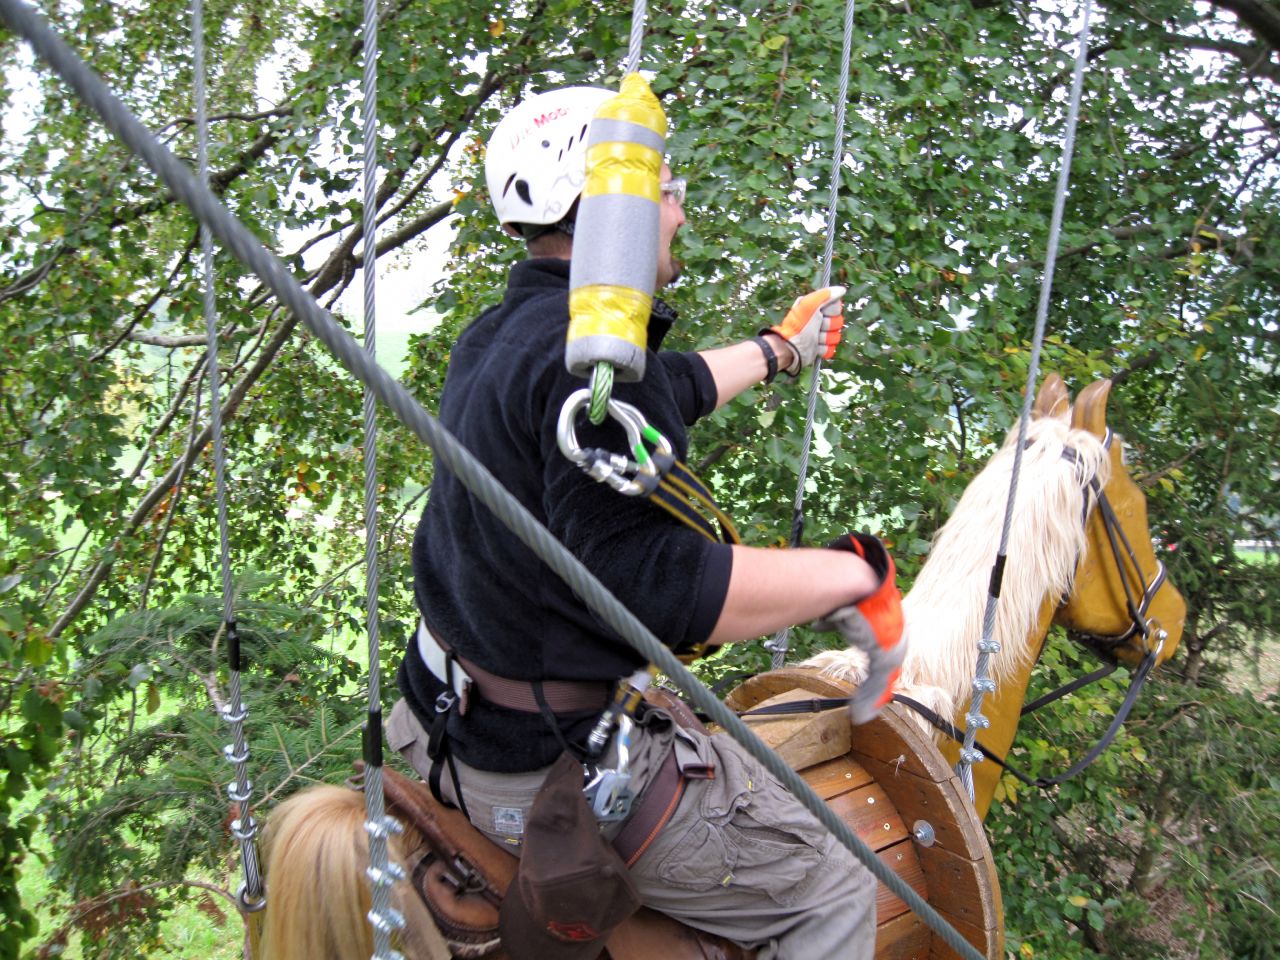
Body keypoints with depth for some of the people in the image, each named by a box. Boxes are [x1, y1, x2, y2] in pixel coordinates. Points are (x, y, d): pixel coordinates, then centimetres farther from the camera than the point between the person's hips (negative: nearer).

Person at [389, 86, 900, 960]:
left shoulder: (502, 332, 8)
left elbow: (672, 387, 24)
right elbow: (645, 579, -32)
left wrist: (778, 350, 39)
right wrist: (854, 573, -20)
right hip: (556, 773, -10)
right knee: (833, 888, 5)